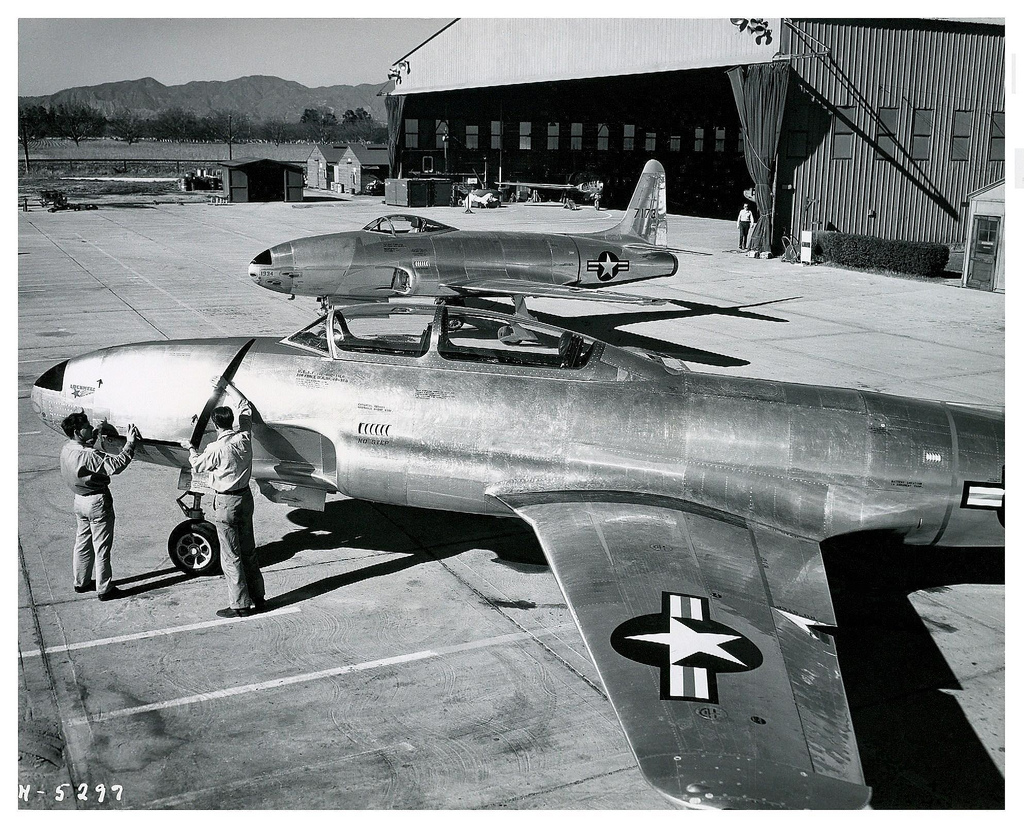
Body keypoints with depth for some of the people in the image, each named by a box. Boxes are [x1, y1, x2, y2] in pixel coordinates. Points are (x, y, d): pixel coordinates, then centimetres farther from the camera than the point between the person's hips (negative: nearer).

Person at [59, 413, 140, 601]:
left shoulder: (67, 449, -2)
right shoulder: (88, 456, -30)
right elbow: (116, 465, -34)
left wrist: (98, 431, 17)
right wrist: (130, 443, -29)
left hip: (80, 500, 9)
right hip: (97, 502, -9)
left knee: (83, 543, 22)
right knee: (102, 547, 4)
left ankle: (81, 582, 36)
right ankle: (104, 589, 14)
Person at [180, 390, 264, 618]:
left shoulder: (217, 448, -21)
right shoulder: (244, 437, -5)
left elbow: (198, 465, 0)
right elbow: (246, 409, 13)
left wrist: (190, 448, 20)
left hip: (226, 502, -6)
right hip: (245, 497, 6)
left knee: (231, 556, 2)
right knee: (248, 549, 16)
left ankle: (240, 604, 7)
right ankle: (257, 597, 24)